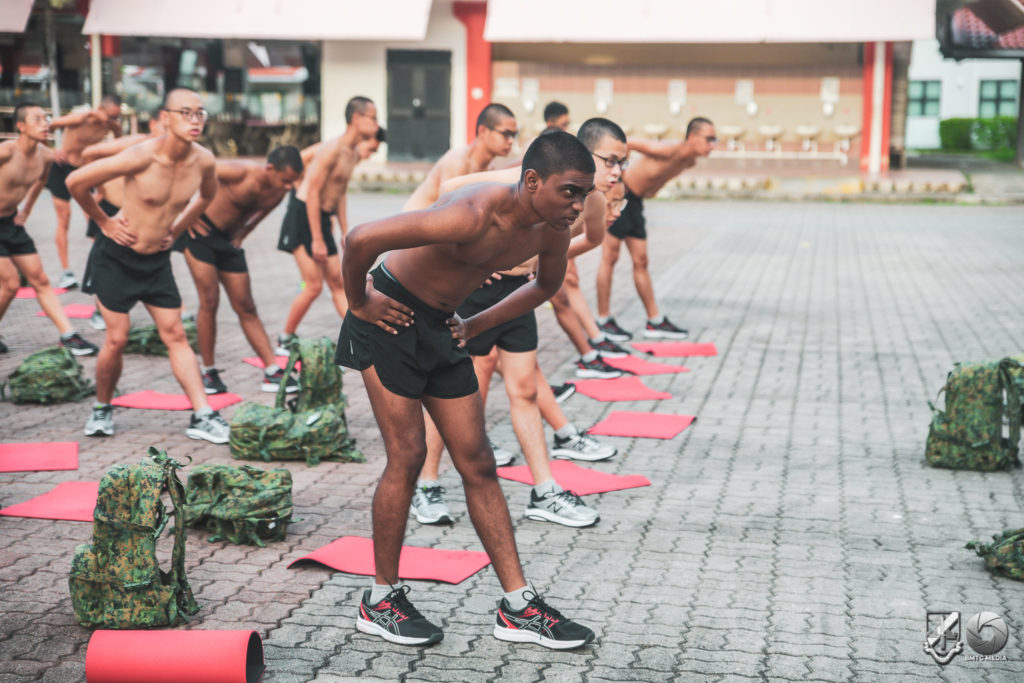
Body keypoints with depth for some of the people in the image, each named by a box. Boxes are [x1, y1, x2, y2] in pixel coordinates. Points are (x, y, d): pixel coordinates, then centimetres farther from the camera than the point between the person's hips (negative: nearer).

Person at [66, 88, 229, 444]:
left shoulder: (204, 161, -9)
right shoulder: (142, 157, -25)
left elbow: (207, 195, 17)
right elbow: (75, 182, -17)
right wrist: (104, 222, -6)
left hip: (158, 259, 4)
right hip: (116, 255, -4)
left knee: (176, 336, 1)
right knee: (117, 339, -2)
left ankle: (202, 417, -1)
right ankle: (102, 409, 21)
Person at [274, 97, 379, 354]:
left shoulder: (354, 154, 9)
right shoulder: (332, 149, -20)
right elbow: (313, 192, -22)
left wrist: (345, 232, 16)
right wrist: (317, 239, -22)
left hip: (322, 217, 9)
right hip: (302, 216, -9)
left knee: (338, 282, 8)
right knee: (314, 285, -8)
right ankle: (285, 340, 7)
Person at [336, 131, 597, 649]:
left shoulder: (551, 229, -7)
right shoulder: (475, 216, -32)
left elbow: (546, 284, 17)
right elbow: (362, 240, -34)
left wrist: (476, 326, 10)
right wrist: (358, 303, -17)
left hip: (443, 330, 7)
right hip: (389, 317, -7)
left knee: (478, 464, 5)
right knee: (408, 455, -9)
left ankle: (518, 606, 9)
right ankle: (381, 599, 8)